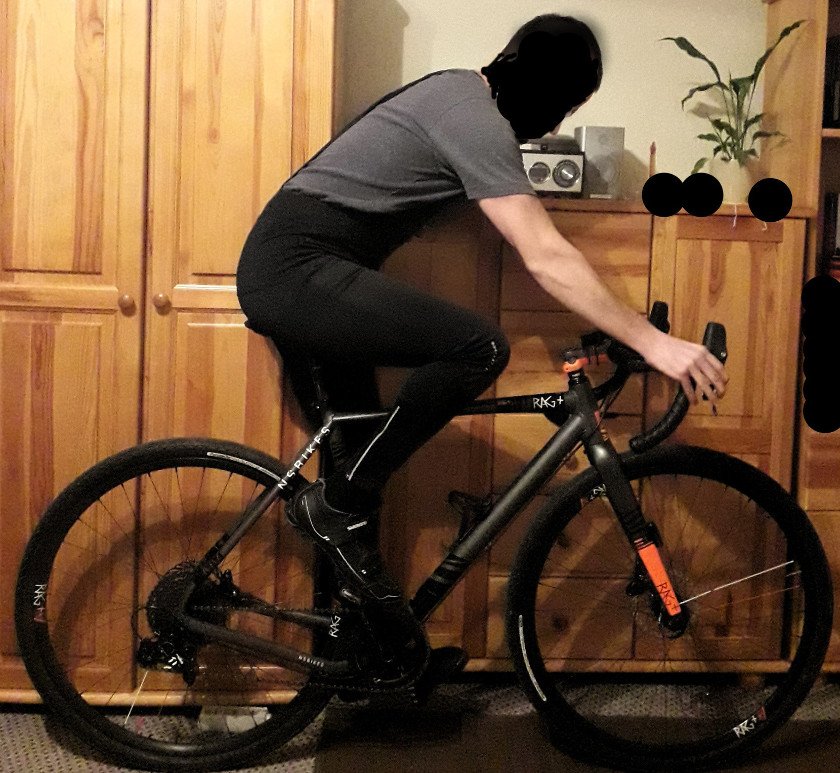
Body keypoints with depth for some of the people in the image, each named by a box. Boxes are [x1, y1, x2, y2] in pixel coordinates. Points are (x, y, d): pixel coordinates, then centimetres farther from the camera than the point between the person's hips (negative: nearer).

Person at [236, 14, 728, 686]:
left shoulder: (460, 92, 16)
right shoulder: (477, 121, -15)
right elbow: (546, 258, -22)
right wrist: (654, 343, -21)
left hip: (281, 276, 11)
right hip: (300, 271, -11)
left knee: (363, 465, 12)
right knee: (479, 347, -24)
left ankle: (389, 649, 21)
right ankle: (337, 502, -10)